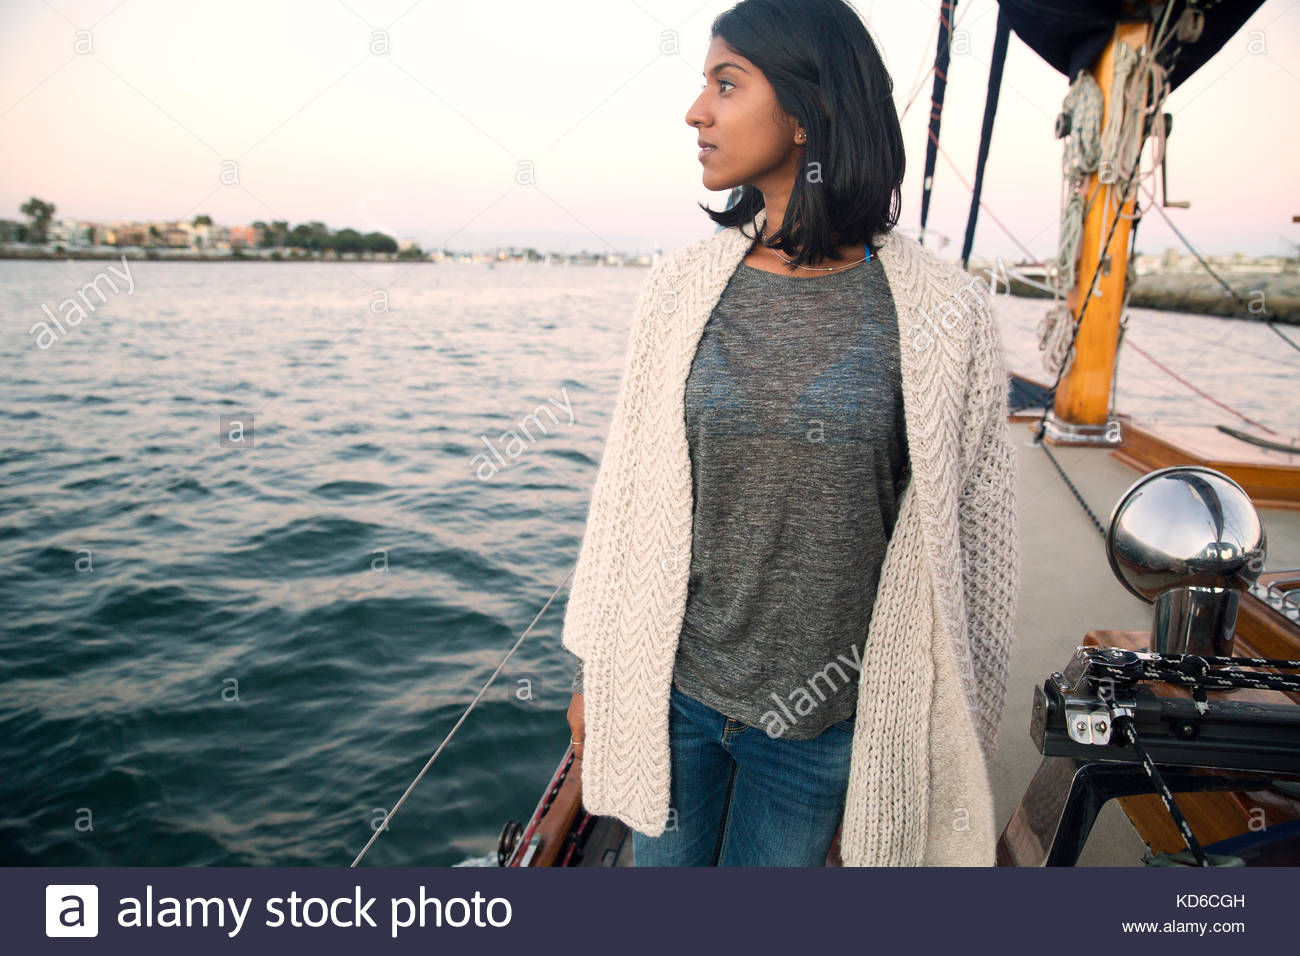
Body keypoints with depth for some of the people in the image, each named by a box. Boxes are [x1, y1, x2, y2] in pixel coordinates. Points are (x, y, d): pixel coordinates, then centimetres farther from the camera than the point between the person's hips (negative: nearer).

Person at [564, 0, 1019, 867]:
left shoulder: (942, 316, -12)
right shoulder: (684, 286, -4)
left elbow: (965, 548, -5)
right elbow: (627, 492, 1)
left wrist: (941, 744, 2)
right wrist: (593, 673, 6)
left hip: (825, 725, -2)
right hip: (670, 691, 3)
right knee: (664, 859, 22)